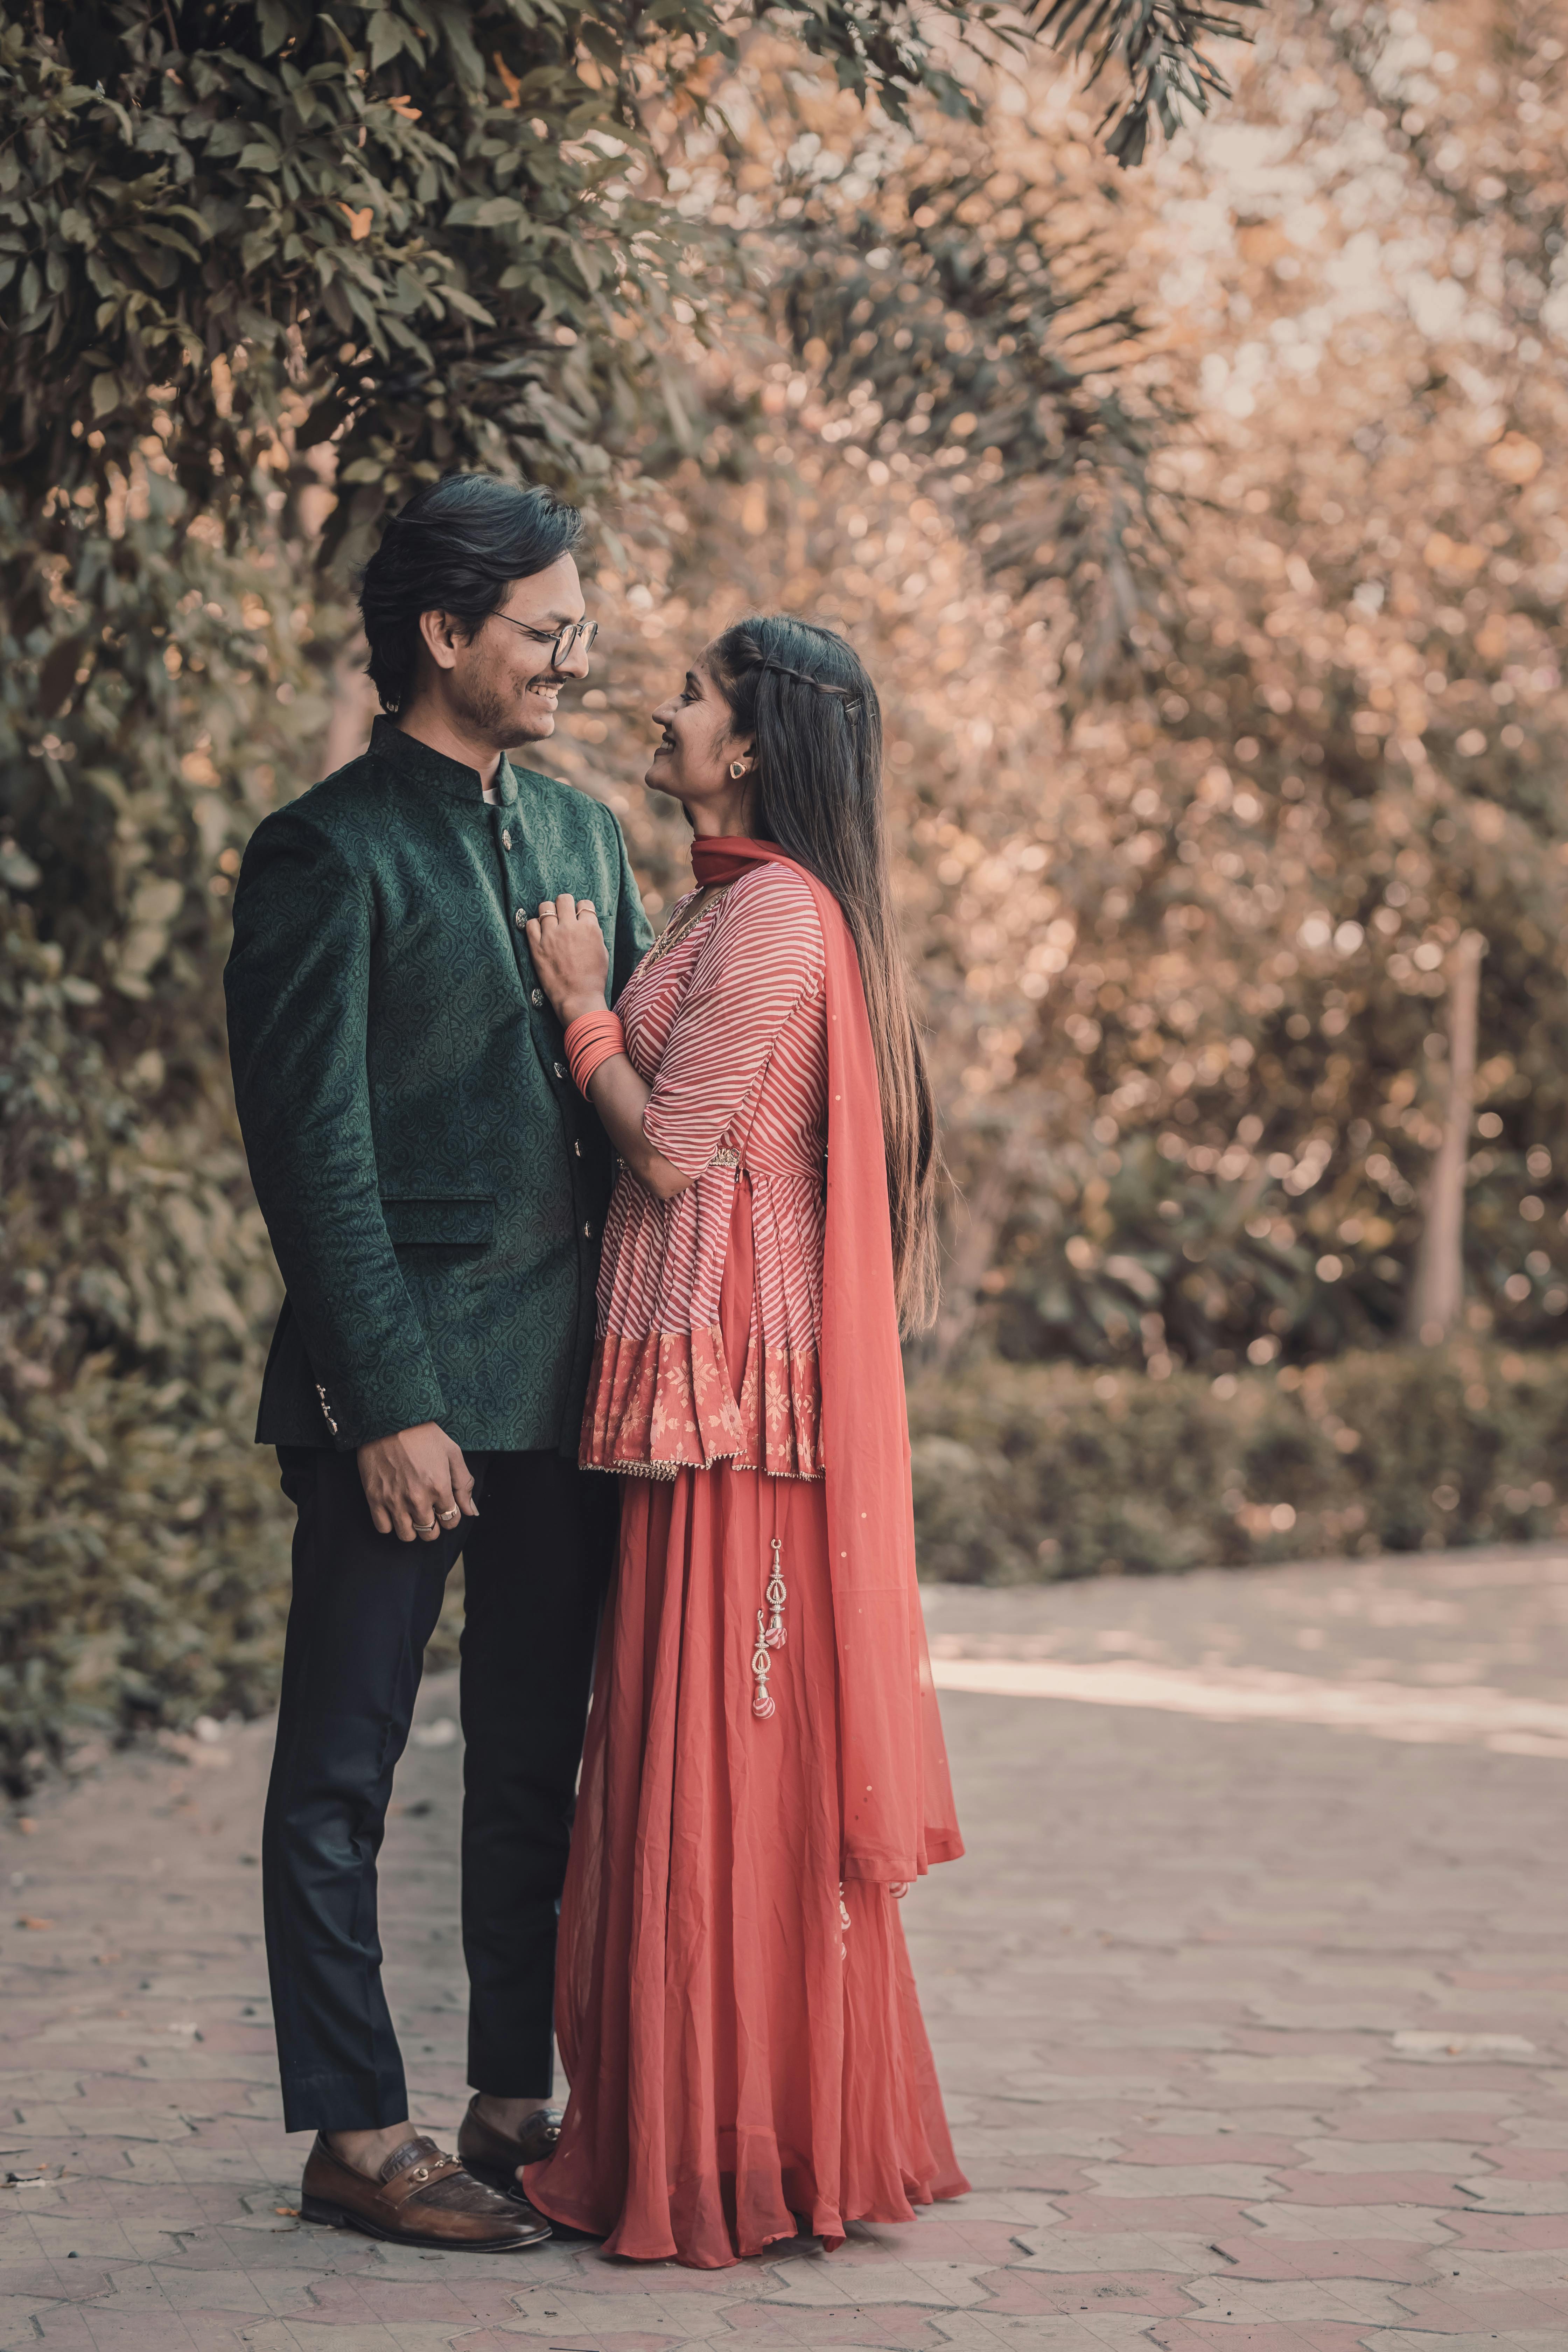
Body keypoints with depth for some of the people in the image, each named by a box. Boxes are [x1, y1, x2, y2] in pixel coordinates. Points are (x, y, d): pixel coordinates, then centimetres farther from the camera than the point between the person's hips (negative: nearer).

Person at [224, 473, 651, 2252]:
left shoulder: (582, 832, 15)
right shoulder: (328, 854, -8)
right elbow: (315, 1154, -12)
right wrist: (389, 1406, -16)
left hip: (568, 1373, 7)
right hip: (404, 1383, -7)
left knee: (537, 1763, 12)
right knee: (343, 1771, 2)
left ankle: (517, 2106, 21)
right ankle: (356, 2135, 8)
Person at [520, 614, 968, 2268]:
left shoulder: (777, 913, -14)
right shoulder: (737, 902, 17)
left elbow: (673, 1150, -15)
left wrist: (581, 1007, -5)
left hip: (734, 1368, -10)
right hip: (689, 1358, 10)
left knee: (722, 1752, -4)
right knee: (700, 1745, 13)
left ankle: (734, 2153, 3)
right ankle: (692, 2127, 20)